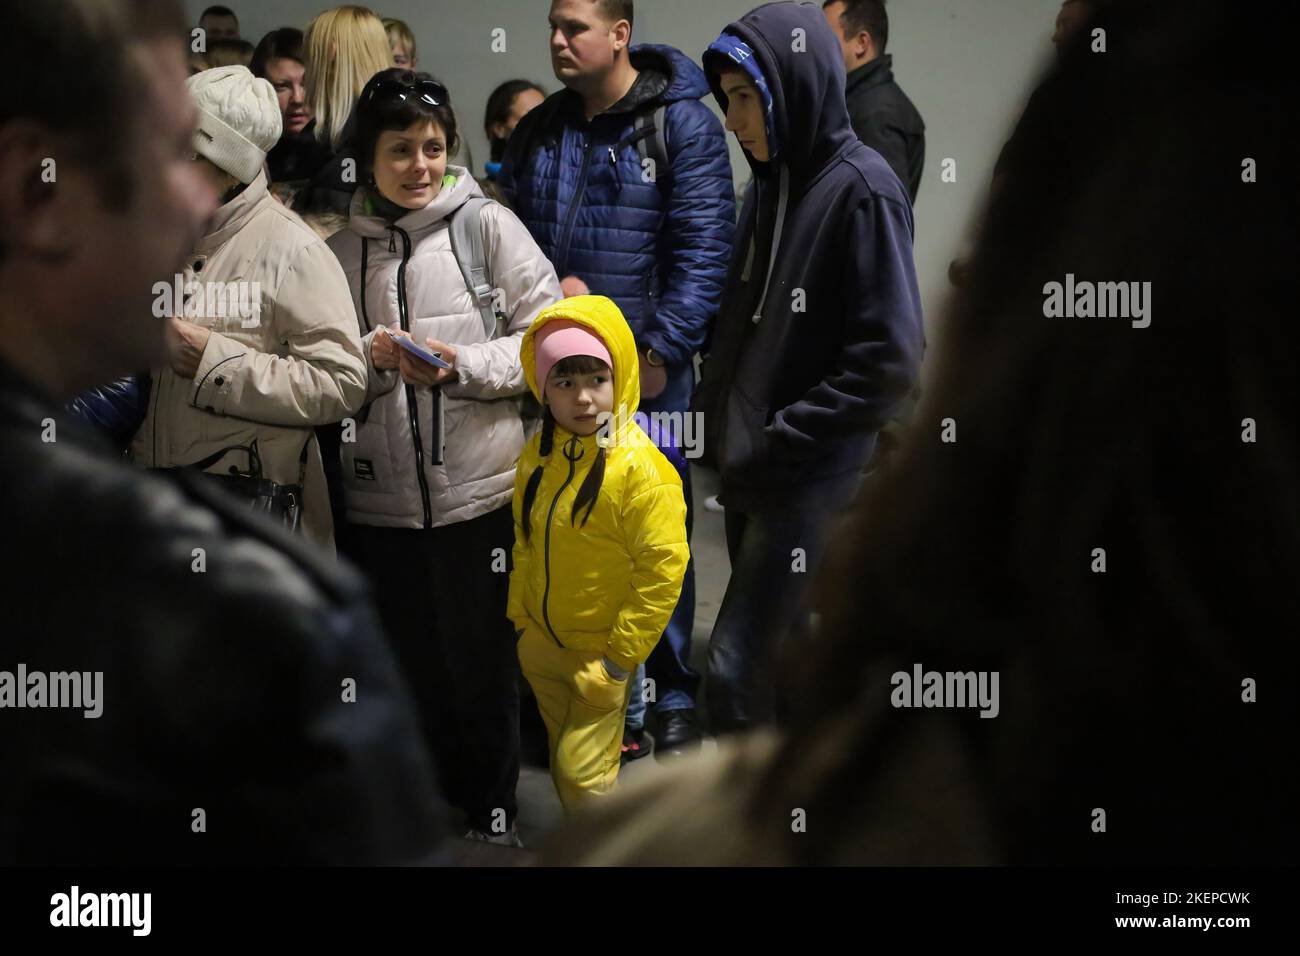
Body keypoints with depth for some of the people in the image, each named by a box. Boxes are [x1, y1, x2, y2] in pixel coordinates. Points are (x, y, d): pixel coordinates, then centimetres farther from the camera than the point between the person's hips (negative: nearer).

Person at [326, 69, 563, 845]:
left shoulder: (488, 225, -3)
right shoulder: (344, 248, 6)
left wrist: (463, 366, -16)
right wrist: (367, 357, -7)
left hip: (478, 490, -3)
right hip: (381, 498, 3)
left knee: (483, 666, 8)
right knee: (413, 665, 14)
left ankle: (494, 817, 25)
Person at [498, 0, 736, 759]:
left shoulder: (683, 123, -6)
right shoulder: (538, 132, 11)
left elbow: (703, 246, -11)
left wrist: (663, 349, -16)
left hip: (648, 365, -5)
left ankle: (674, 697, 12)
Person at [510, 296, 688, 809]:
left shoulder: (641, 468, -22)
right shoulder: (537, 457, -3)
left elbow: (663, 571, -21)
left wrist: (620, 657, -18)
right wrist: (521, 620, 12)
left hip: (602, 652, -6)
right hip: (542, 647, 6)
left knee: (584, 771, -4)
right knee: (564, 761, 19)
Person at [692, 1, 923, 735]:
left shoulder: (860, 189, -13)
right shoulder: (774, 184, 11)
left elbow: (890, 360, -18)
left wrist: (780, 441, -16)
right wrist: (713, 417, 9)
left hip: (809, 481, -8)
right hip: (750, 473, 8)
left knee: (736, 671, -12)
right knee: (781, 654, 15)